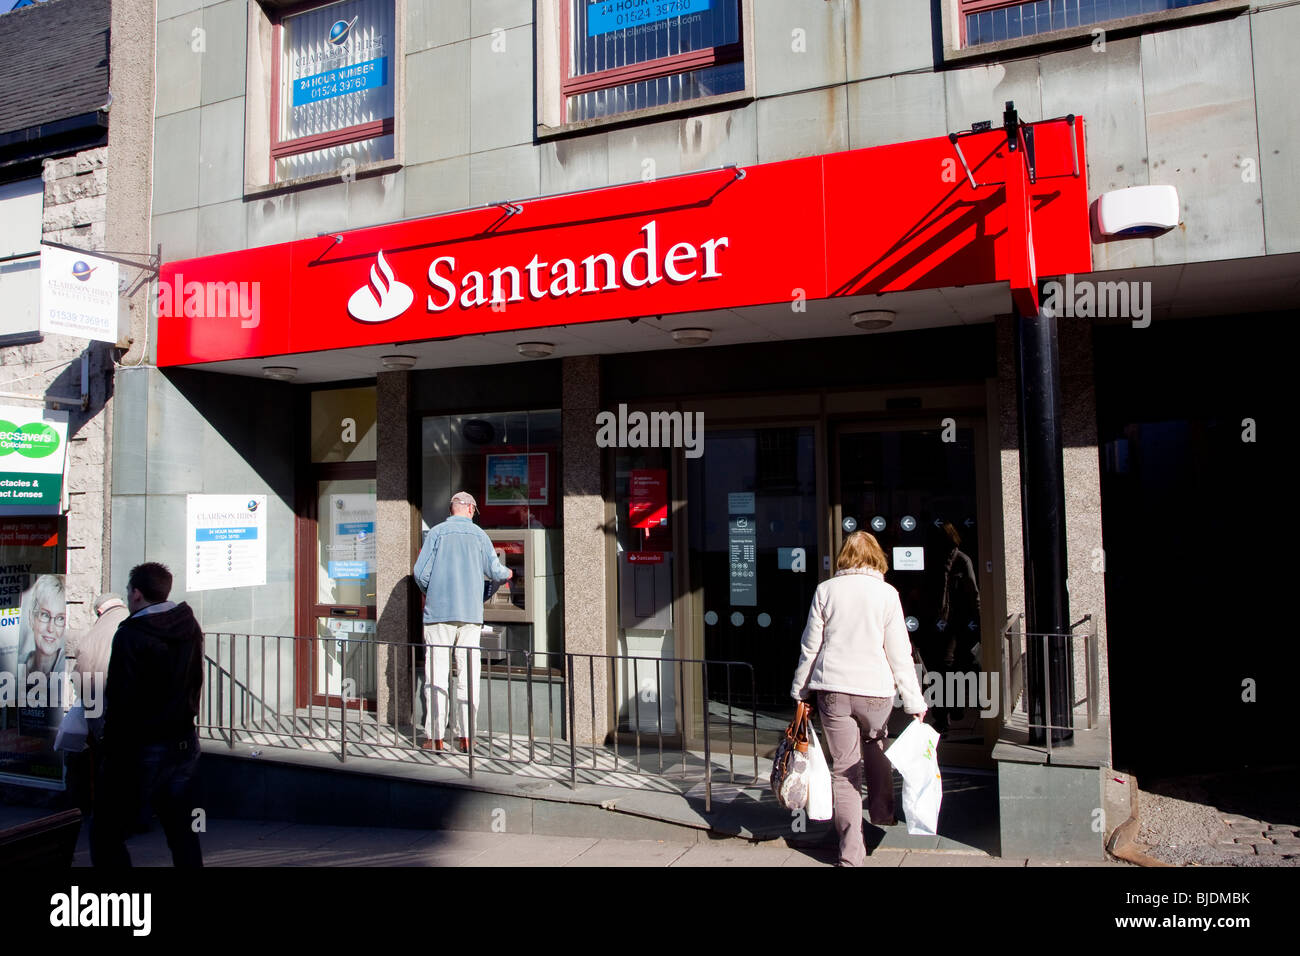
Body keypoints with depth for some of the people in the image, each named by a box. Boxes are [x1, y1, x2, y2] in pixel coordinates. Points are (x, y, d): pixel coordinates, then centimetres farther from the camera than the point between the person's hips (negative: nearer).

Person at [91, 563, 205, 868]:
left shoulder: (130, 635, -15)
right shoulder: (191, 627, 5)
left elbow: (121, 702, -16)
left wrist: (113, 755, -10)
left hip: (143, 750, -7)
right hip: (185, 745, 7)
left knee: (106, 836, 6)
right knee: (183, 834, 16)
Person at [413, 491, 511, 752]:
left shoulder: (436, 533, 0)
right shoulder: (480, 535, 6)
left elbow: (420, 572, -4)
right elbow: (495, 572, 6)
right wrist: (507, 573, 29)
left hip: (439, 611, -1)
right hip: (471, 612, 2)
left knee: (436, 673, 2)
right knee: (468, 674, 6)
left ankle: (435, 737, 4)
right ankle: (465, 735, 9)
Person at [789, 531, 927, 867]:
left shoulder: (825, 590, 1)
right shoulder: (886, 593, -2)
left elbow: (810, 647, 3)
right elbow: (900, 654, -2)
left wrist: (800, 691, 13)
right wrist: (915, 702, 4)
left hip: (832, 689, 0)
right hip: (875, 688, 0)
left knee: (843, 769, 5)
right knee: (876, 747, 29)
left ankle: (851, 852, 9)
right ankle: (882, 811, 40)